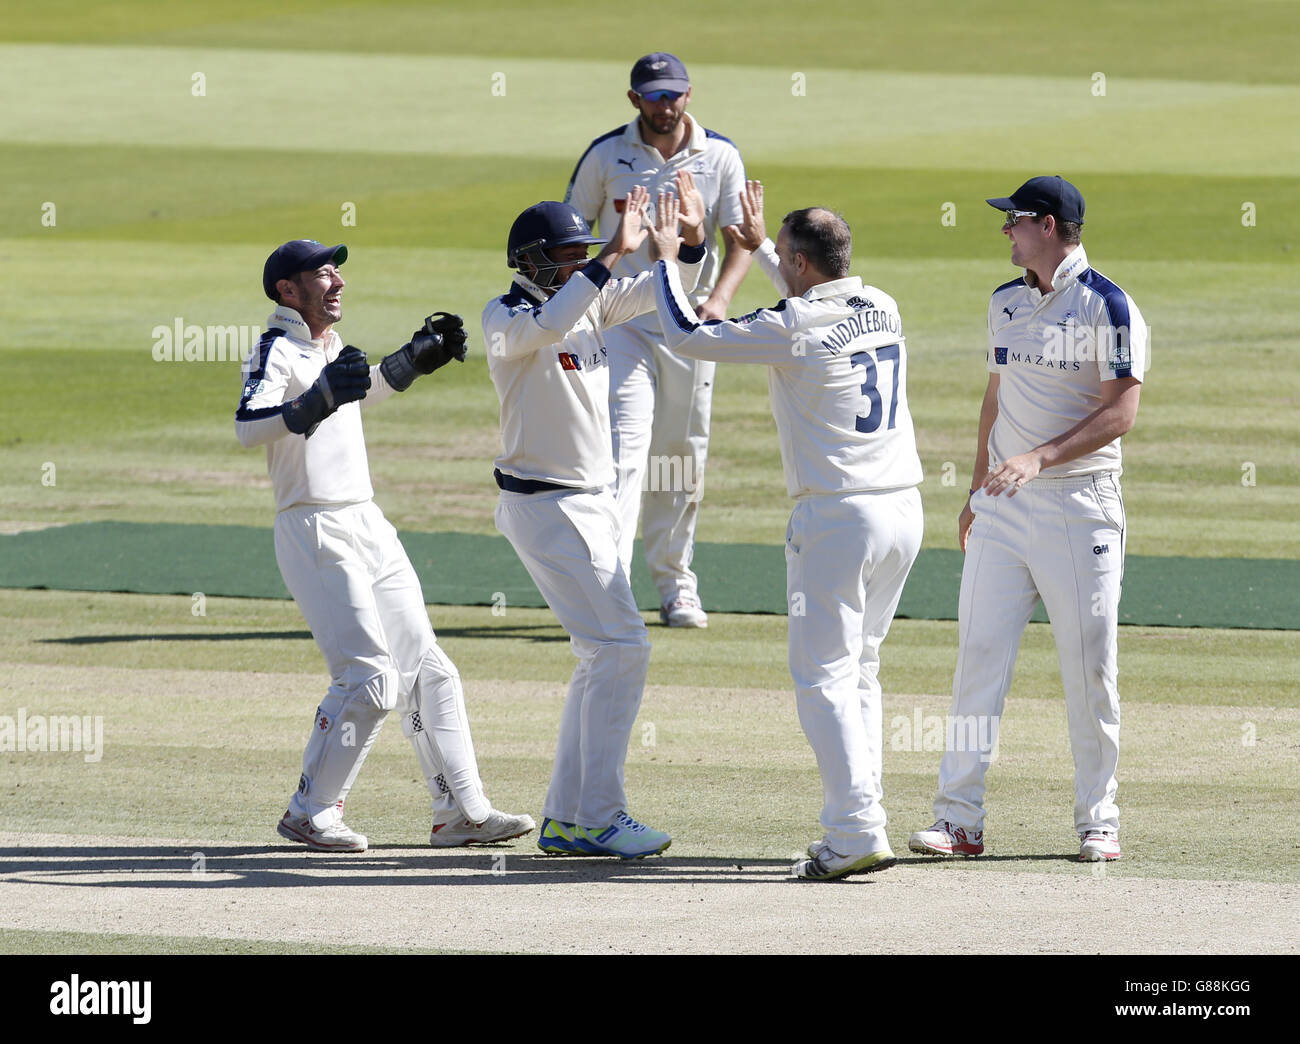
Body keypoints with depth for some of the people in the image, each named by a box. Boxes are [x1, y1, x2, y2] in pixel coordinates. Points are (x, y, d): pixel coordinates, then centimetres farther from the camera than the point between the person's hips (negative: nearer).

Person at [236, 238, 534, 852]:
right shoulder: (277, 351, -11)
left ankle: (461, 812, 12)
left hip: (367, 525, 9)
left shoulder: (331, 348, 15)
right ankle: (310, 813, -4)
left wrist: (417, 359, 27)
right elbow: (249, 427, -28)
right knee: (369, 678, -14)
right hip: (314, 531, -9)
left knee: (427, 668, 8)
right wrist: (316, 402, -40)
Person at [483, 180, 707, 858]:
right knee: (622, 646, -13)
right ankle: (597, 819, -10)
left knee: (605, 654, 13)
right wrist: (614, 255, -39)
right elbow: (546, 326, -36)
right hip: (543, 506, -9)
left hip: (591, 503, 9)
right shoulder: (506, 317, -15)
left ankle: (566, 820, 18)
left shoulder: (592, 299, 8)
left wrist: (689, 241, -11)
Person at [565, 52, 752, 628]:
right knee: (625, 444, -17)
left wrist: (719, 298, -21)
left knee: (683, 459, 10)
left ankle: (675, 587, 23)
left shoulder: (720, 157, 1)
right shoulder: (607, 155, -2)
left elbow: (740, 240, -3)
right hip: (621, 320, -2)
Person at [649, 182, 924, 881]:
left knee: (824, 677, -5)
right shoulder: (881, 309, 8)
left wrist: (662, 259, 6)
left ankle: (859, 831, -15)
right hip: (906, 510, 7)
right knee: (858, 672, 16)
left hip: (837, 515, -7)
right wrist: (759, 243, 39)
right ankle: (854, 823, 16)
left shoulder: (793, 329, -14)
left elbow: (686, 336, -7)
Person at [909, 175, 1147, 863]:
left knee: (1089, 665, -2)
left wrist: (1038, 458, -25)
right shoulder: (1006, 304, 13)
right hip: (1003, 504, 6)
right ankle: (959, 819, 0)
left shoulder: (1107, 307, -9)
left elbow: (1121, 410, -16)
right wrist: (978, 489, 20)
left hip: (1080, 504, -6)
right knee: (979, 650, -1)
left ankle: (1098, 820, 9)